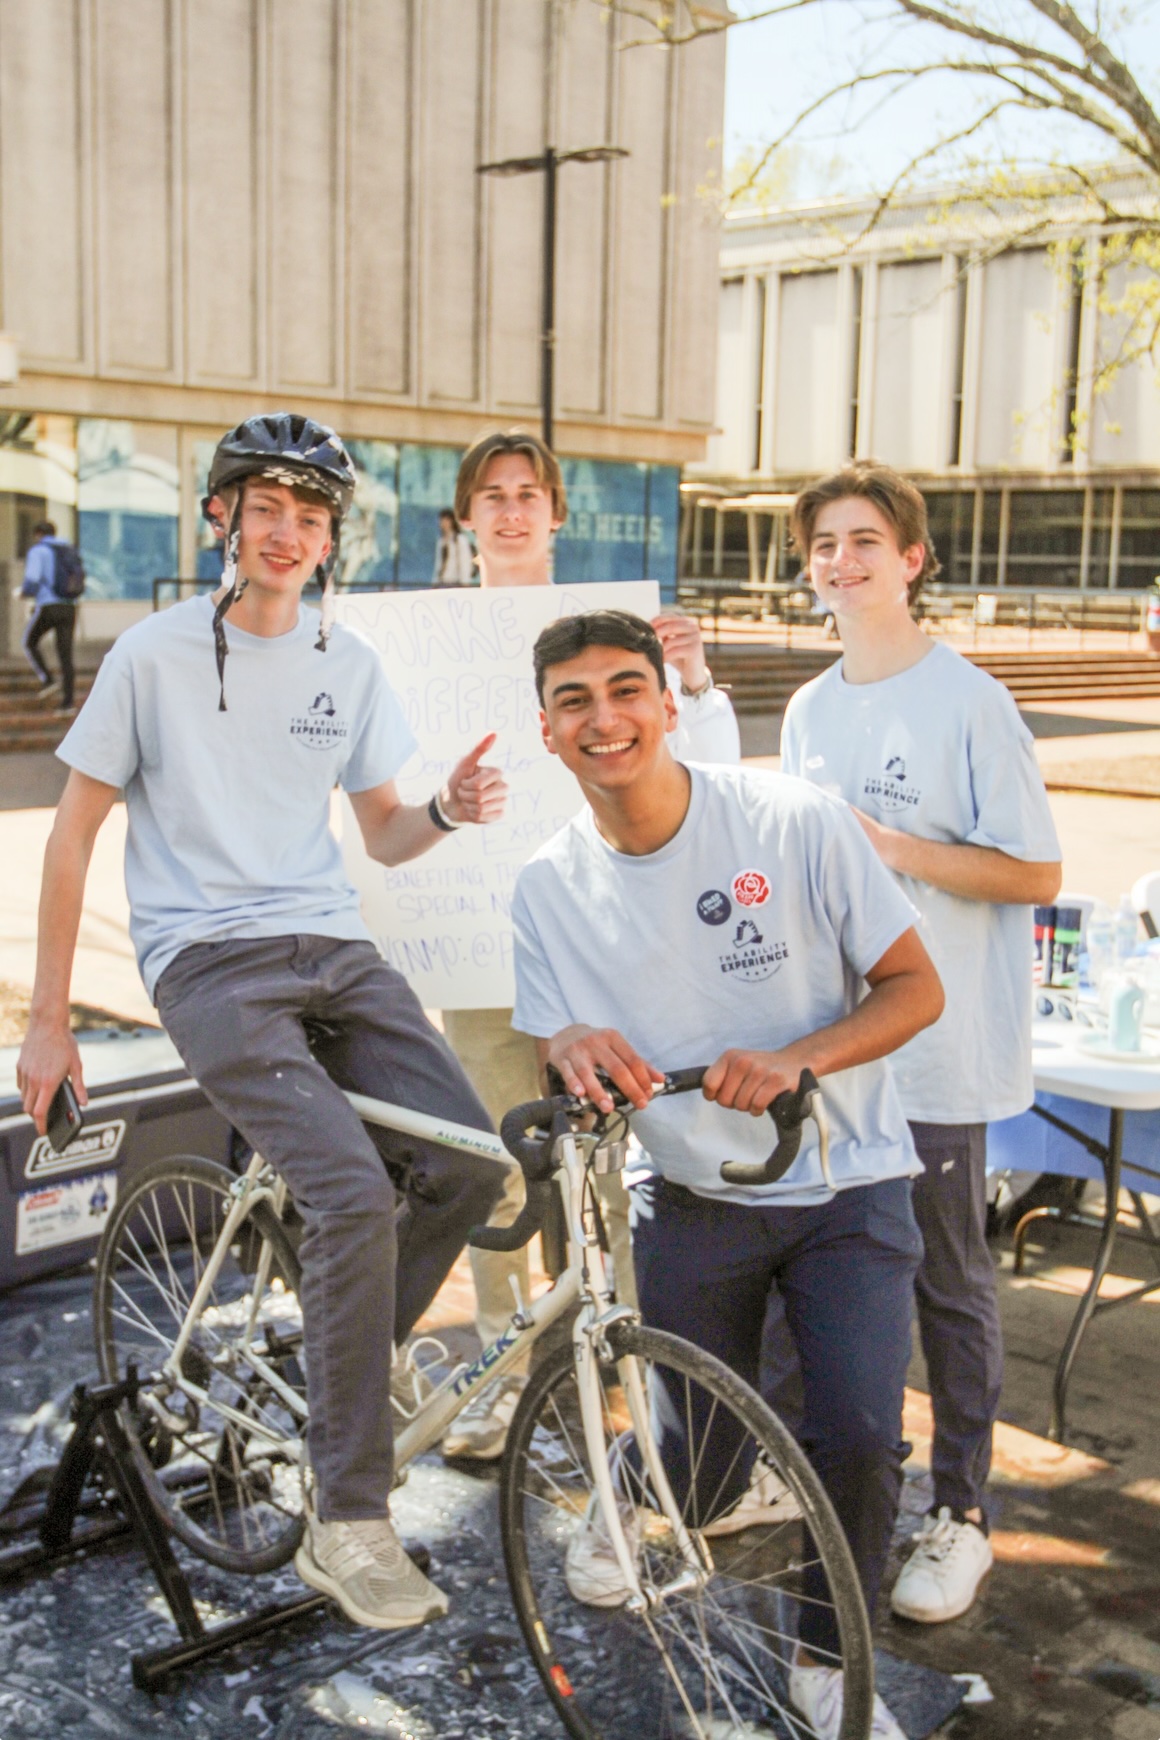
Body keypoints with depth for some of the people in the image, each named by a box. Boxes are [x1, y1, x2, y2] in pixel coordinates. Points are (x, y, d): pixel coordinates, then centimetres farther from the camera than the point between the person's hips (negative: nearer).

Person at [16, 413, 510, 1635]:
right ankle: (349, 1526, -11)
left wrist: (448, 810, -8)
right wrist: (48, 1020, -2)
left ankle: (343, 1376, 13)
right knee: (353, 1192, -24)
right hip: (209, 960, -5)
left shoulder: (349, 664, 11)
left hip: (332, 948, 5)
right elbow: (73, 832, 1)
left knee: (467, 1167, -13)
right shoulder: (156, 654, -2)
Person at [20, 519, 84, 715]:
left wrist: (24, 593, 11)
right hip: (69, 608, 5)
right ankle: (69, 701, -1)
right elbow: (80, 583, 18)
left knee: (29, 643, 18)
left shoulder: (37, 552, -4)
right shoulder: (70, 551, 16)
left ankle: (47, 680, 2)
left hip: (47, 608, -5)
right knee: (65, 654, 6)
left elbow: (31, 584, -14)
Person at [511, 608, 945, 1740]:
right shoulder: (548, 887, -6)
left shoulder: (795, 822, -15)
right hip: (690, 1196, 2)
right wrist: (574, 1051, -24)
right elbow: (548, 1051, 2)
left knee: (858, 1441, -15)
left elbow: (915, 987, -9)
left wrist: (797, 1059, -27)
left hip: (845, 1189, -1)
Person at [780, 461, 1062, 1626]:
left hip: (937, 1045, -6)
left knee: (946, 1281, 5)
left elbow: (1034, 874, -11)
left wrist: (897, 850, -20)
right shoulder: (809, 711, 11)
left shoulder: (969, 701, -9)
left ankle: (960, 1515, 19)